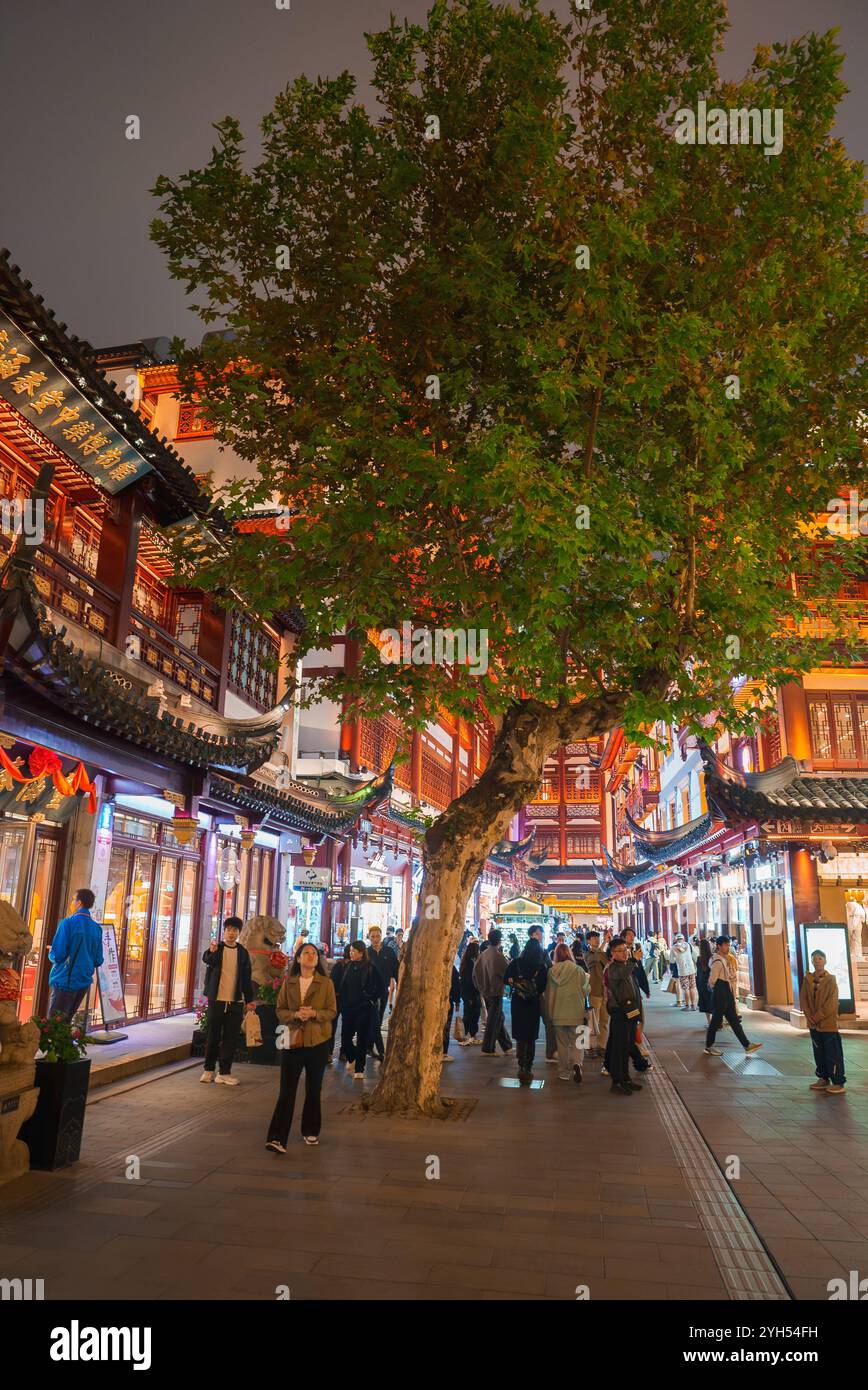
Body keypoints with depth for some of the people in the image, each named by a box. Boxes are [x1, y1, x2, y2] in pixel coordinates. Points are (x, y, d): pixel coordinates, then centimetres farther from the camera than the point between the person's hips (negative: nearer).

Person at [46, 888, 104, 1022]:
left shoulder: (68, 923, -11)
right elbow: (98, 960, 5)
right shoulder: (97, 928, 4)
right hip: (84, 981, 6)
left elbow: (57, 955, -17)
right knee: (66, 1022, 17)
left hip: (65, 980, -5)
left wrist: (51, 953, 6)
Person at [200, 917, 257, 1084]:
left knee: (230, 1038, 3)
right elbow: (206, 959, -24)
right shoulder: (216, 948, -1)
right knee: (212, 1036, 7)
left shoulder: (243, 952, 5)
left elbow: (247, 978, 9)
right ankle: (208, 1069, 20)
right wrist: (211, 952, -46)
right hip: (216, 1000, -2)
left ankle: (224, 1072, 11)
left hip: (235, 1002, 2)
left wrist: (249, 999, 5)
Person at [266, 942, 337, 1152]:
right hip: (292, 1041, 0)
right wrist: (295, 1014, -15)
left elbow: (332, 1011, 0)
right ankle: (277, 1138, -7)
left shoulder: (326, 983, 1)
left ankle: (311, 1131, 28)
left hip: (318, 1042, 0)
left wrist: (314, 1013, -18)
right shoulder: (288, 982, 5)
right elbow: (280, 1010, 4)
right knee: (286, 1091, -5)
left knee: (314, 1090, 12)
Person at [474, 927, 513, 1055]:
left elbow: (475, 972, 6)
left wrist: (480, 987, 16)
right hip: (496, 992, -7)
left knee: (499, 1018, 17)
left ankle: (507, 1046, 27)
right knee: (493, 1021, 2)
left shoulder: (482, 954, 2)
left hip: (485, 992, 7)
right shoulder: (498, 956, -19)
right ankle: (487, 1049, 5)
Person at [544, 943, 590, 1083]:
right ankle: (576, 1063, -16)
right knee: (577, 1042, 9)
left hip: (558, 1014, 2)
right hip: (576, 1013, -2)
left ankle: (564, 1072, 19)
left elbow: (548, 993, 4)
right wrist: (585, 1013, 10)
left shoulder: (552, 972, -2)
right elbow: (585, 990, -4)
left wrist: (549, 1013, 14)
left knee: (562, 1044, 14)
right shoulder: (579, 970, -8)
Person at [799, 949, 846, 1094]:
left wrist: (817, 1017, -15)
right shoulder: (807, 979, 6)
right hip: (813, 1023, 5)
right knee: (819, 1053, 13)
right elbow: (803, 999, 5)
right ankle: (823, 1078, 24)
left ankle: (838, 1082, 4)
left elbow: (831, 1003, -14)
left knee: (833, 1053, -2)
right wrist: (810, 1017, -7)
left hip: (828, 1023, -5)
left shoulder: (831, 979, -8)